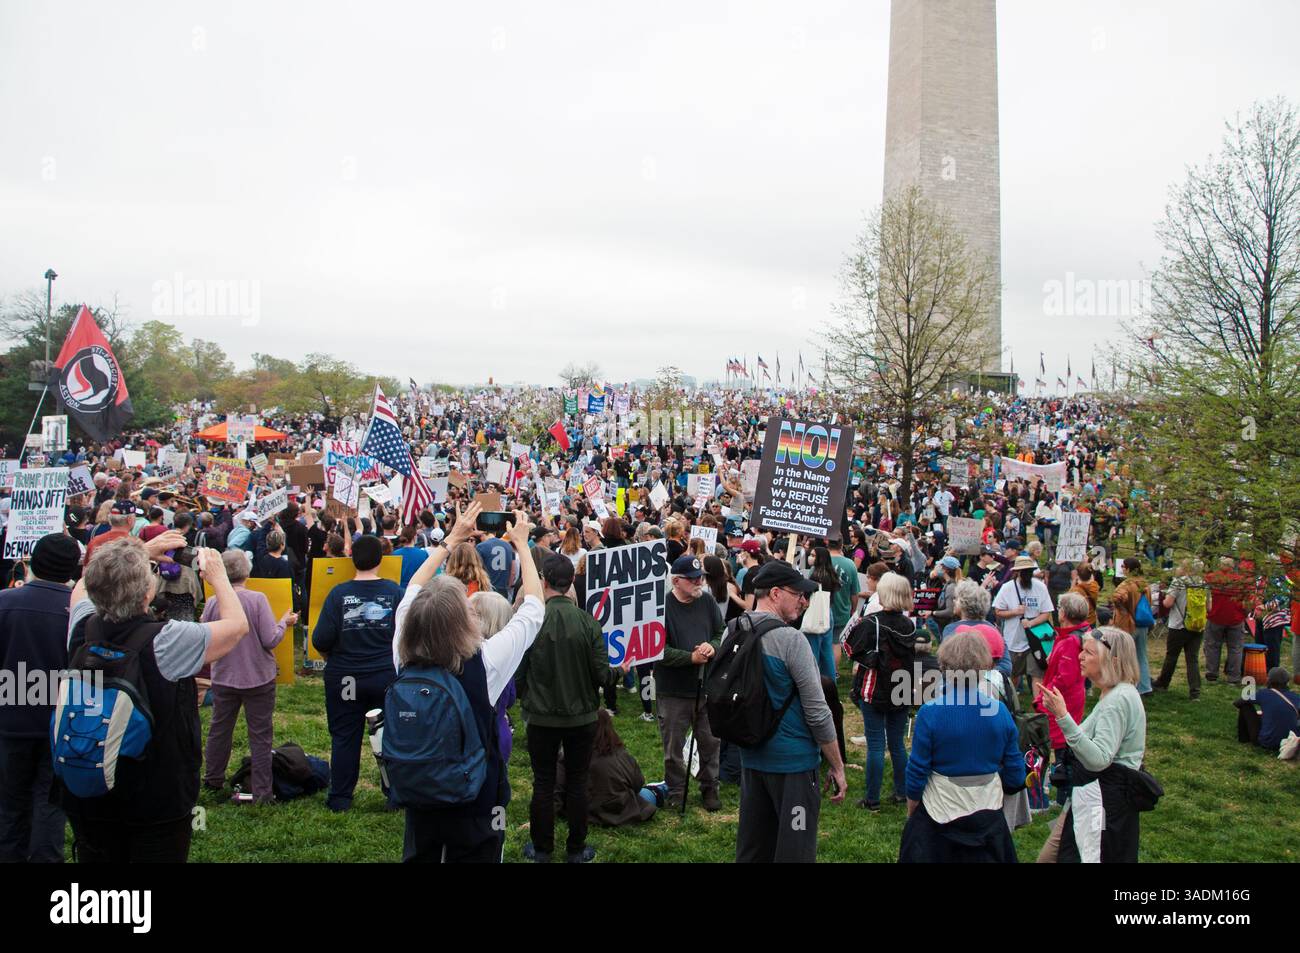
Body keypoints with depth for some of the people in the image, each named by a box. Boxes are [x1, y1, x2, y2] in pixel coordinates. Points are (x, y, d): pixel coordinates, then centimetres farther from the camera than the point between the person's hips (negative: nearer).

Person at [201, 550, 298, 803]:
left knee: (219, 730, 21)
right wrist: (284, 622, 0)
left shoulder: (212, 603, -9)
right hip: (258, 678, -3)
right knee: (260, 735, 6)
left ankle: (213, 780, 36)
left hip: (224, 678, 3)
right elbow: (270, 640, -17)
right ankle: (262, 792, 10)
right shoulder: (257, 599, -18)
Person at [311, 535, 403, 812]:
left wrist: (331, 657, 9)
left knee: (344, 737, 11)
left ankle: (340, 799, 18)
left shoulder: (339, 593, -10)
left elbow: (321, 640, -12)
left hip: (345, 677, 0)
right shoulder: (395, 592, -9)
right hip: (387, 676, 0)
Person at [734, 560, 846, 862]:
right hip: (793, 760, -7)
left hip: (751, 758, 7)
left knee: (752, 850, 17)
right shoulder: (790, 639, -18)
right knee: (795, 852, 3)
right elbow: (817, 713, -16)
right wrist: (837, 767, -6)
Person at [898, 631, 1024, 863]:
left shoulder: (929, 713, -17)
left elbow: (917, 772, -10)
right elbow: (1015, 776, -2)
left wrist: (910, 815, 5)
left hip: (939, 817, -2)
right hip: (988, 816, 3)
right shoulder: (1000, 711, -9)